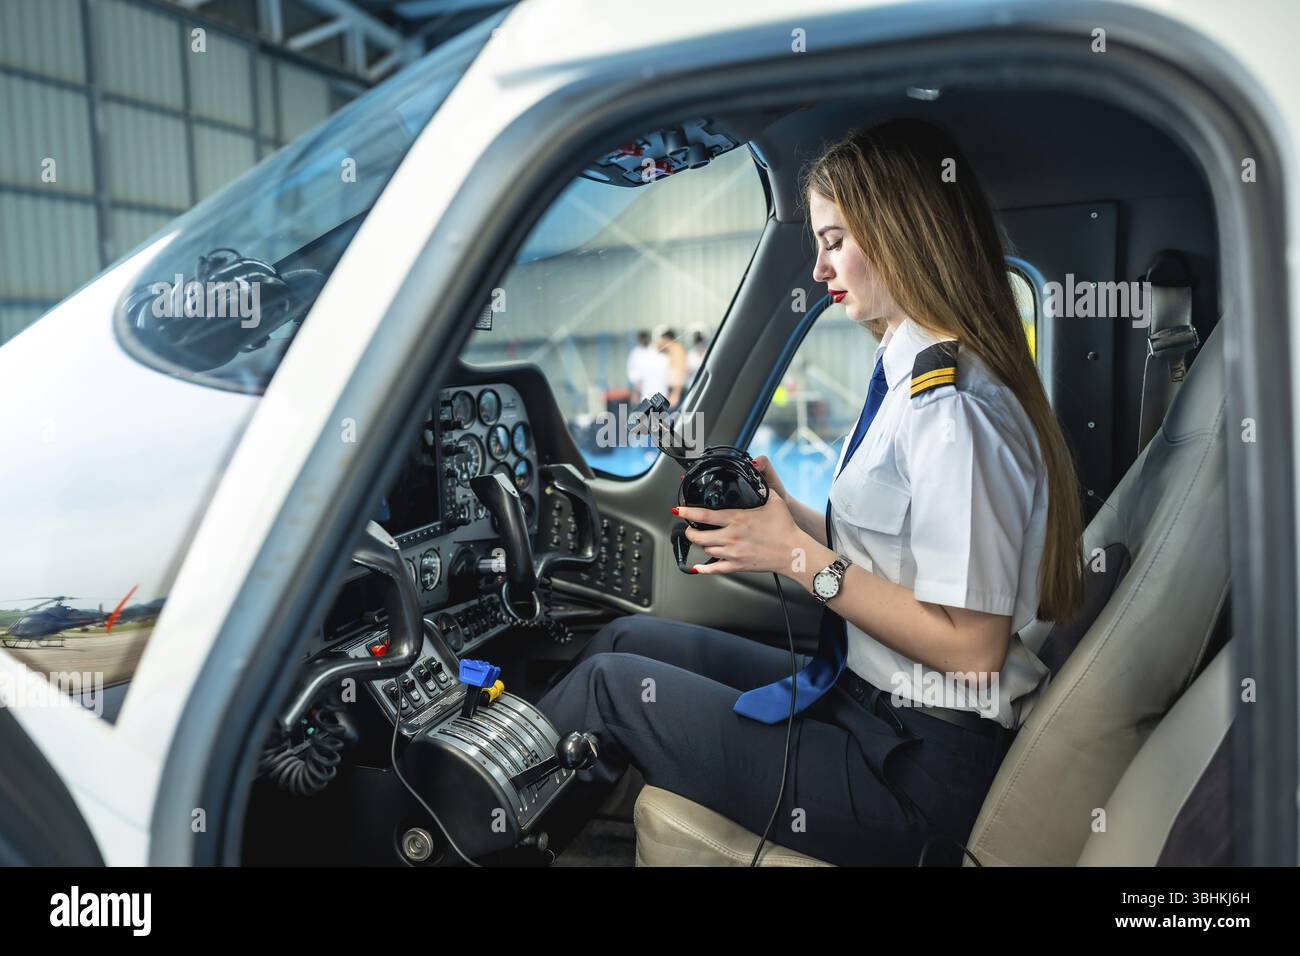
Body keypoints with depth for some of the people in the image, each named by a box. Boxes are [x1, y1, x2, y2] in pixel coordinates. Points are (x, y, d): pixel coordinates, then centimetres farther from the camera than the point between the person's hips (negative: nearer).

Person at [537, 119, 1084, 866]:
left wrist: (802, 558, -19)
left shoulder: (953, 410, -23)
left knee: (611, 682, -4)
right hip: (869, 701, 9)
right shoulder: (917, 379, 9)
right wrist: (787, 513, -1)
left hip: (915, 777, -9)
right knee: (630, 637, 9)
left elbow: (969, 644, -23)